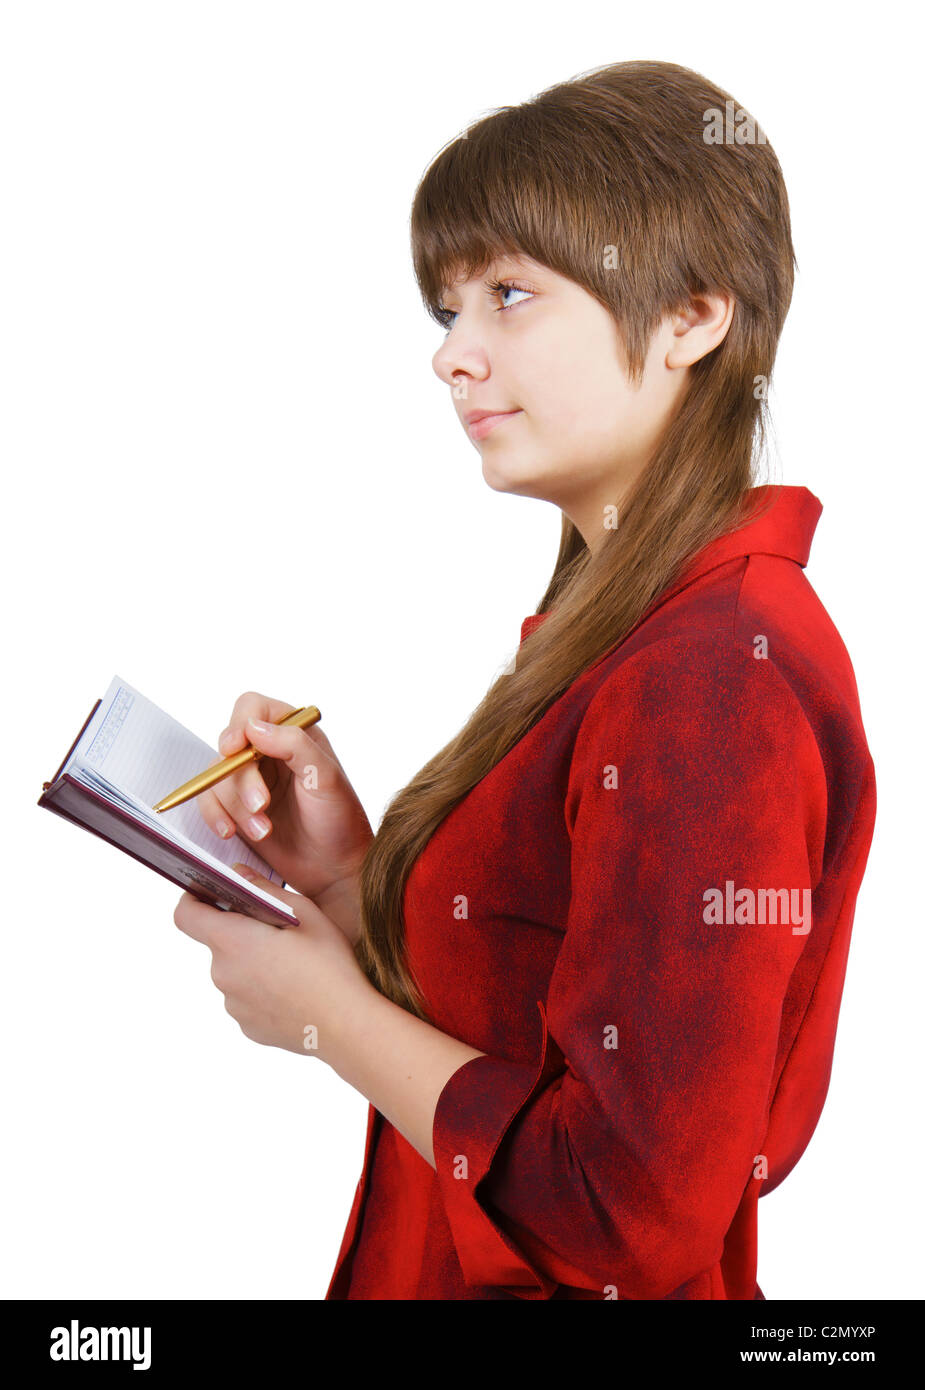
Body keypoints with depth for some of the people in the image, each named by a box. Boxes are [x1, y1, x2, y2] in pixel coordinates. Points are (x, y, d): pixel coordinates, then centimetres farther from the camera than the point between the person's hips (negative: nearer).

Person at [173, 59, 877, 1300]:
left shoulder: (716, 683, -26)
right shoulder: (622, 622, 2)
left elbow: (637, 1212, -27)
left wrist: (328, 1011, -16)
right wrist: (356, 881, -10)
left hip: (566, 1281, -8)